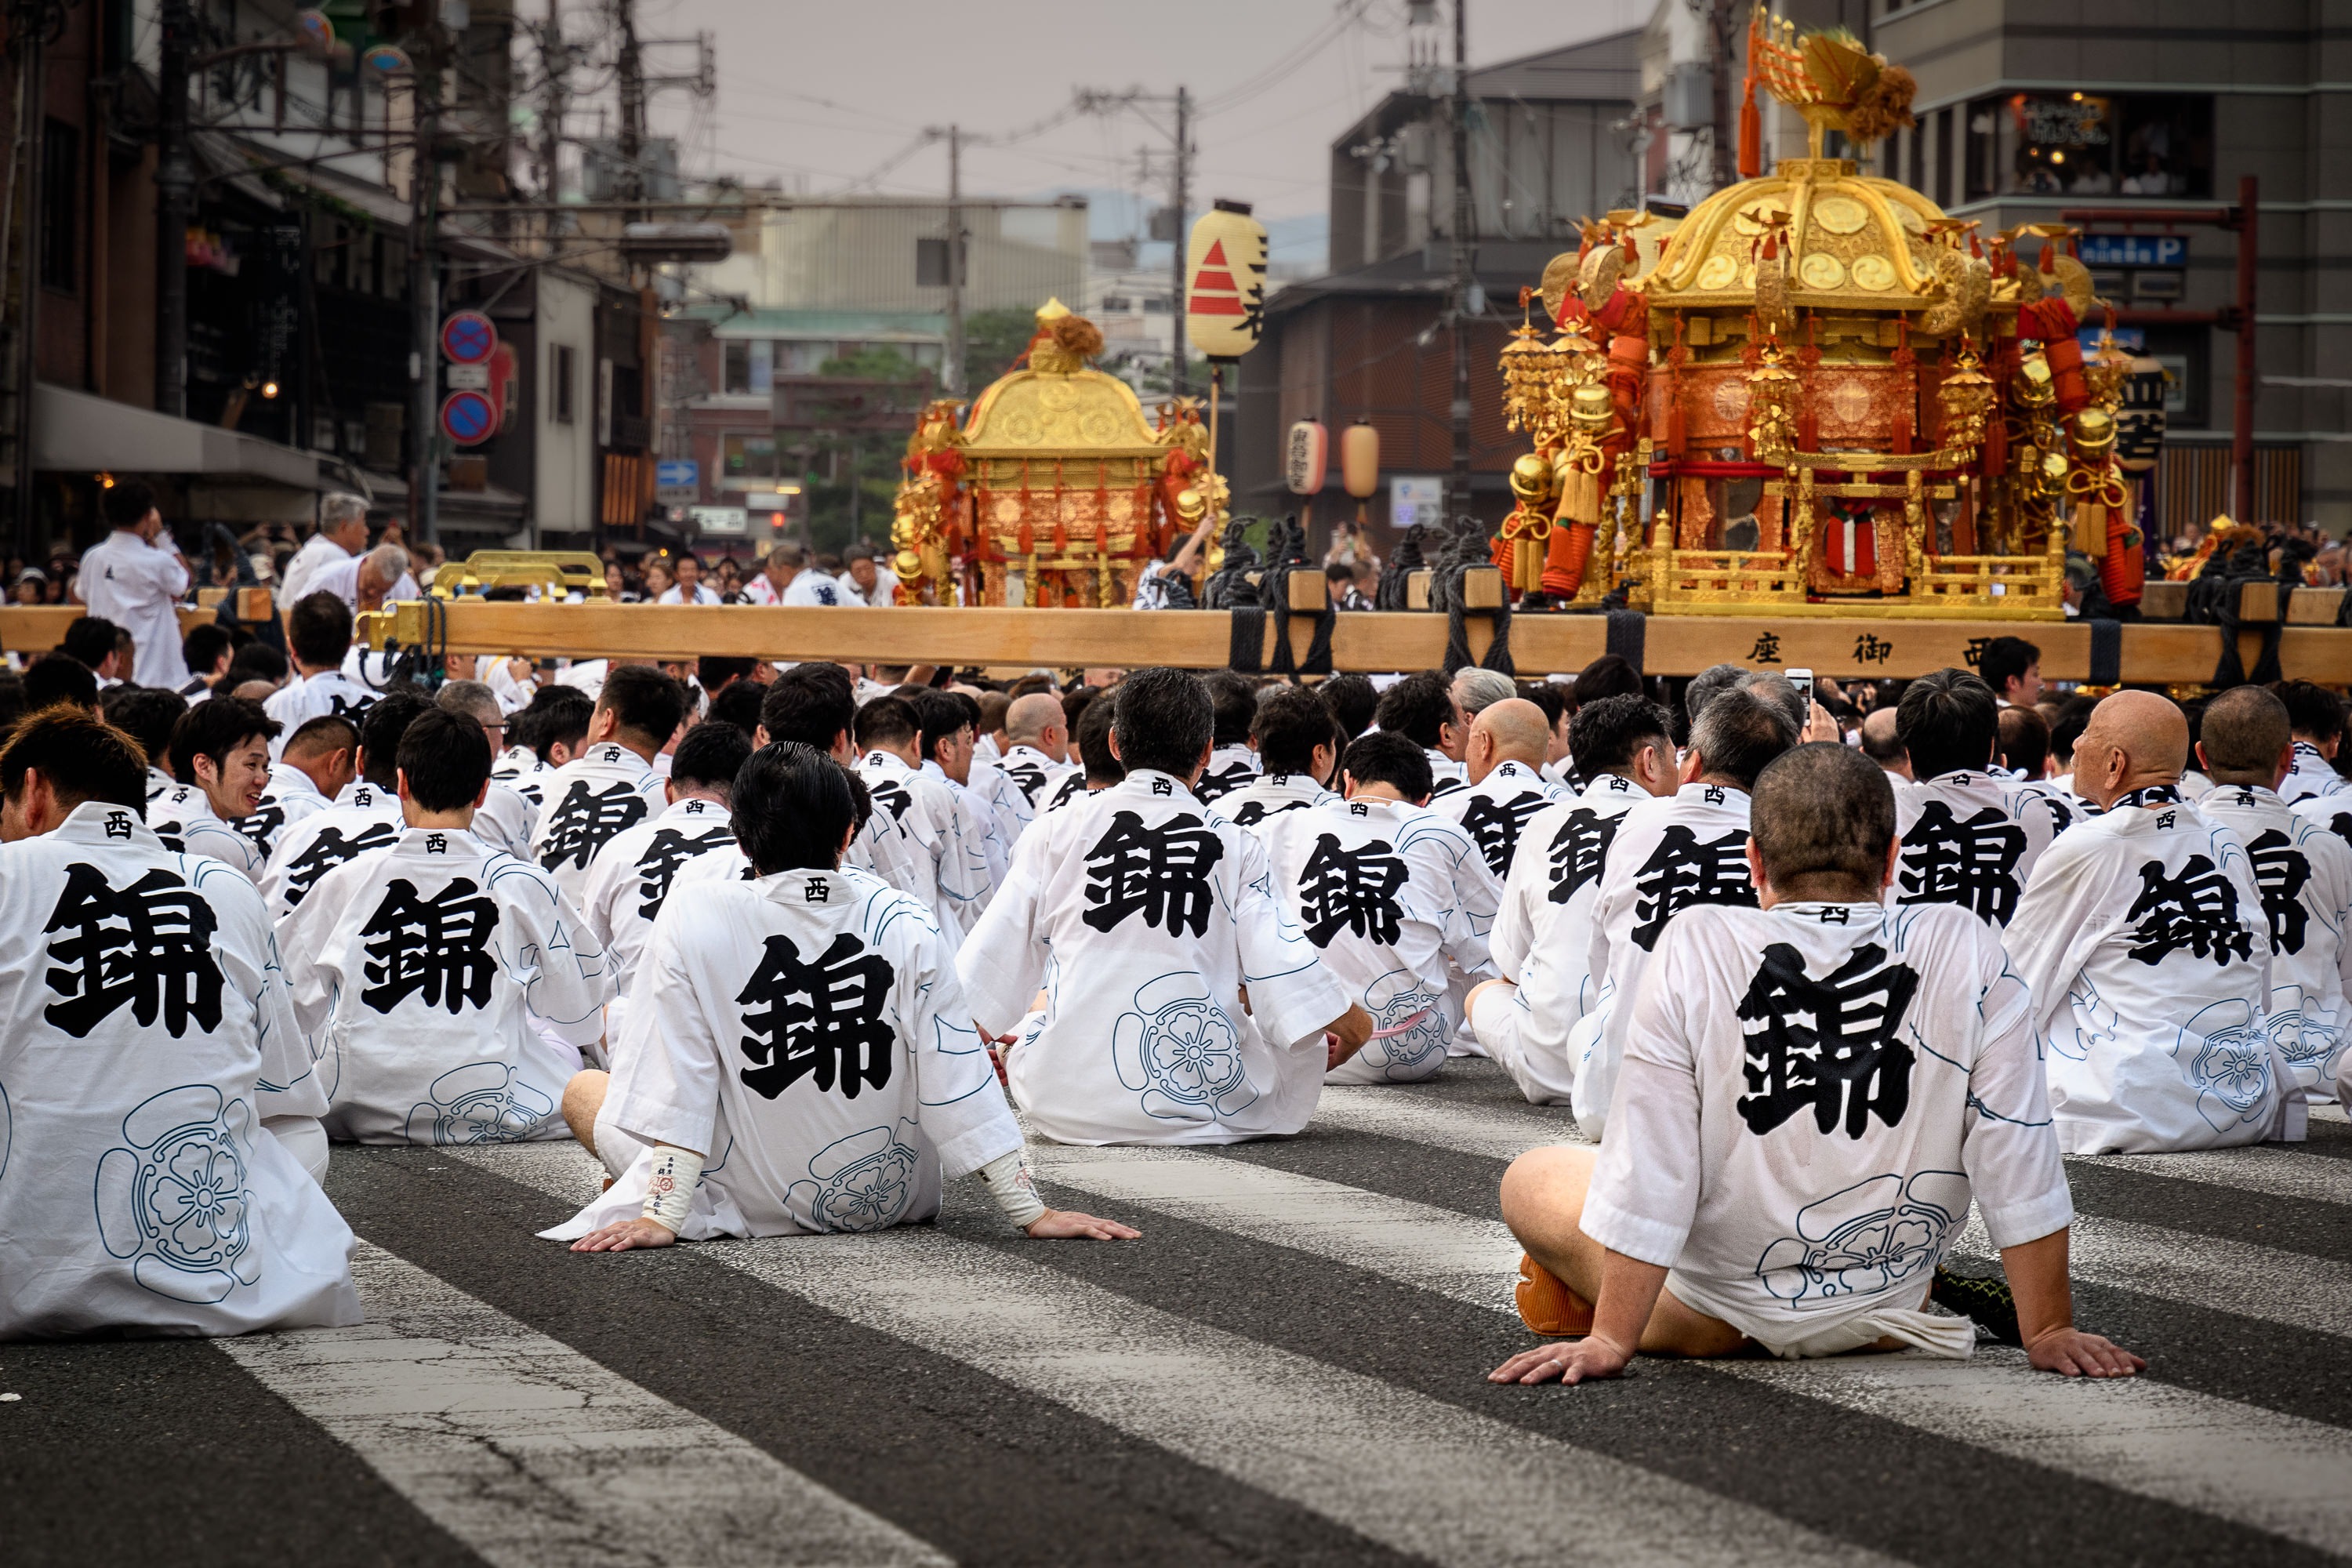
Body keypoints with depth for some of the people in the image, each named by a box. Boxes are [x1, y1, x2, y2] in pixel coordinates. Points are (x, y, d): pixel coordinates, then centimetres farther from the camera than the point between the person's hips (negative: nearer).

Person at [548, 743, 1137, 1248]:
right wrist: (1030, 1211, -8)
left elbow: (678, 1087, -16)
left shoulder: (690, 929, -17)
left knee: (584, 1091, 21)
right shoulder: (907, 927, -13)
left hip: (748, 1202, -1)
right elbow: (960, 1086, -12)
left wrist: (663, 1218, -13)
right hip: (891, 1199, 1)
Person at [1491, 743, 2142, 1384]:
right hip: (1888, 1294, 2)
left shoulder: (1693, 949, -19)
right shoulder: (1969, 955, -16)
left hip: (1713, 1314, -2)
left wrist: (1609, 1340, -11)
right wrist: (2048, 1331, -4)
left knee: (1530, 1181, 22)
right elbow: (2017, 1164, -13)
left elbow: (1649, 1172, -17)